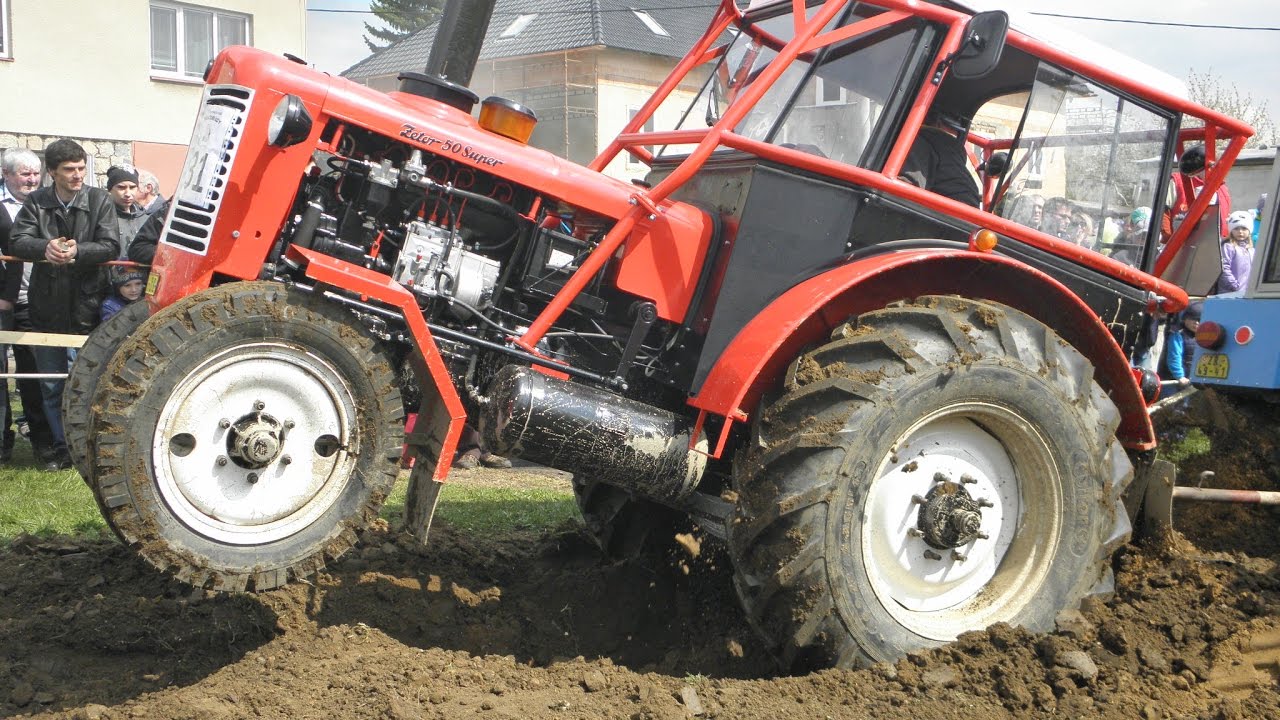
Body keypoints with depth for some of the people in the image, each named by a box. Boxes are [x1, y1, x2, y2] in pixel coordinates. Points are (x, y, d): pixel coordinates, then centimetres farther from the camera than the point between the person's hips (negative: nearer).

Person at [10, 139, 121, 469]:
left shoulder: (99, 200, -1)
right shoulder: (36, 202, 5)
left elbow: (110, 247, -9)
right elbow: (19, 241, -6)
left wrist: (77, 252, -26)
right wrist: (45, 247, -27)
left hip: (85, 305, -3)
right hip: (47, 306, 3)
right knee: (51, 385, 10)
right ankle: (63, 447, 22)